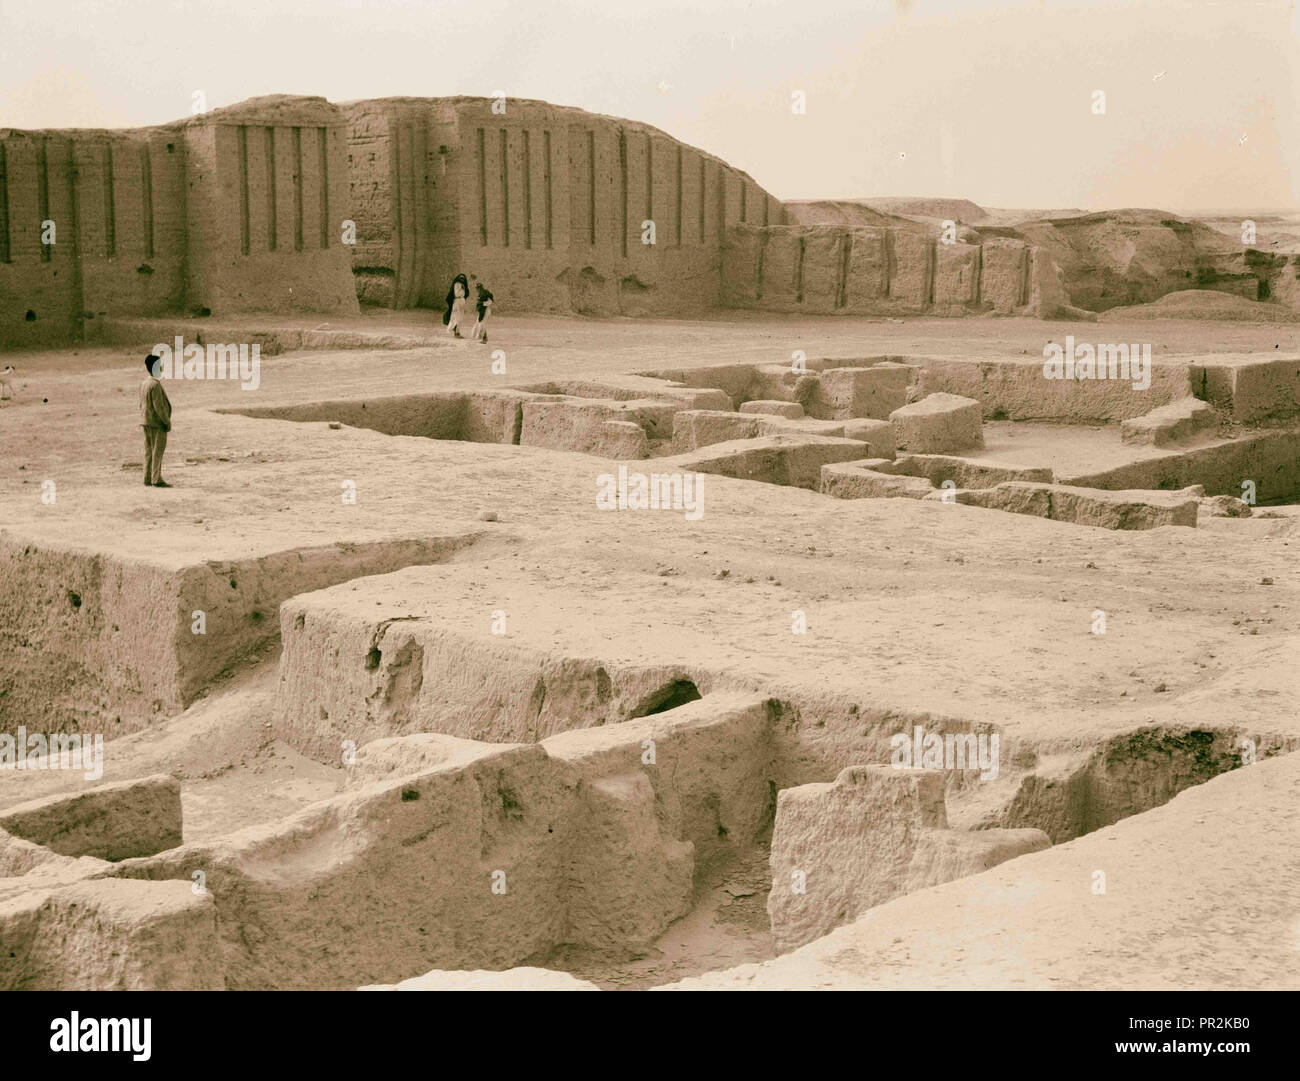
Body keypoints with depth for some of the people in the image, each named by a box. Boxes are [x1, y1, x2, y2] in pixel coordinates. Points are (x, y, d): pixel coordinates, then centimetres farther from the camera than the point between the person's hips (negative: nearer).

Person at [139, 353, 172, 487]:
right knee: (158, 451, -5)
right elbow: (158, 406, -20)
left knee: (149, 451, 12)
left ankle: (148, 478, 14)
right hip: (157, 423, -9)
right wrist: (167, 422, -13)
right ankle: (157, 479, -5)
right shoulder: (155, 385, -19)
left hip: (146, 422, 9)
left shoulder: (144, 383, 10)